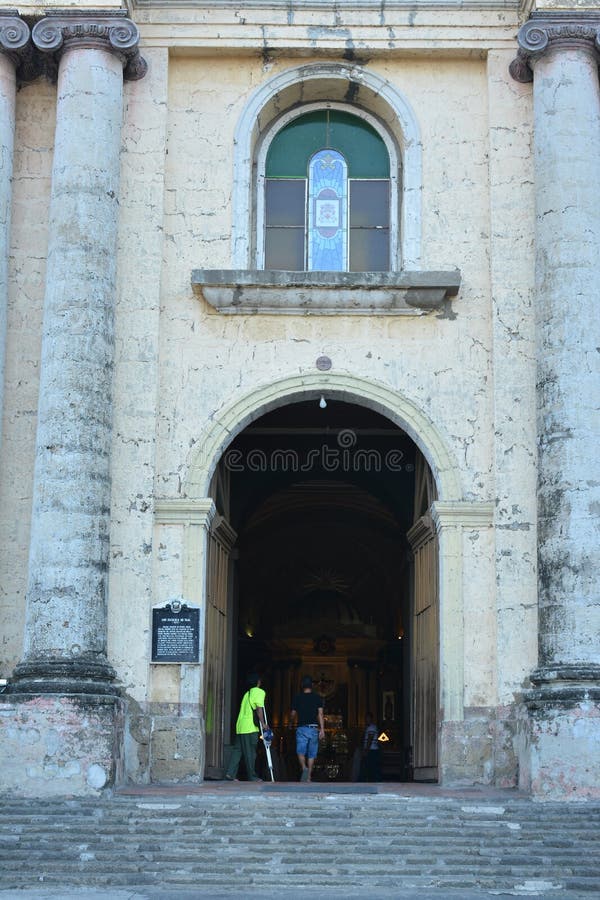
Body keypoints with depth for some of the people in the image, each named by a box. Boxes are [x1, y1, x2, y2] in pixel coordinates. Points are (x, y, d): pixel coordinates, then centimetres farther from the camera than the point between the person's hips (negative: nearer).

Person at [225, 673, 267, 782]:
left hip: (240, 725, 7)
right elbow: (259, 708, -14)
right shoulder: (259, 692, -3)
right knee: (250, 752, -3)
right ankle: (252, 776, 2)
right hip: (250, 727, -7)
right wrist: (263, 723, -11)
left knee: (237, 750, 6)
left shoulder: (247, 693, 22)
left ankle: (230, 773, -2)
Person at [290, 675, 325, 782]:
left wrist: (293, 724, 32)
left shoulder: (297, 698, 3)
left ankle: (304, 768, -27)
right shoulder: (317, 698, 2)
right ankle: (309, 777, 7)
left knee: (301, 752, 0)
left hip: (301, 728, -1)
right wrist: (322, 729, -8)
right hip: (314, 728, 1)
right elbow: (320, 714, -6)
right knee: (311, 754, 8)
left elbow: (293, 714, 12)